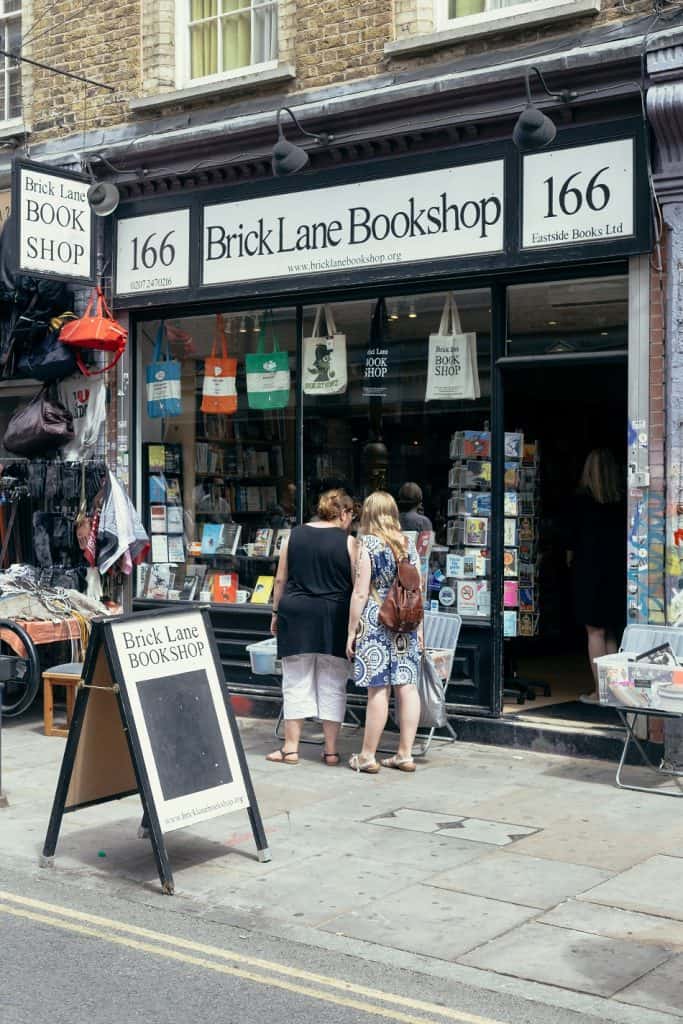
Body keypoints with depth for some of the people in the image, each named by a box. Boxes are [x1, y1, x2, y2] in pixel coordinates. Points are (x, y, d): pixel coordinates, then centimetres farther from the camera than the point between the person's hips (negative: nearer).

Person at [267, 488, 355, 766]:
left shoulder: (294, 536, 5)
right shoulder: (348, 542, -4)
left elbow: (281, 580, 7)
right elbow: (358, 586, -3)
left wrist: (276, 612, 15)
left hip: (297, 613, 2)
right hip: (334, 618, -2)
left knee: (296, 681, 7)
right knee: (332, 684, 6)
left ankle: (291, 748, 9)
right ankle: (331, 750, 10)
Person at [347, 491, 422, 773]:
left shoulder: (367, 544, -8)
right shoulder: (408, 544, 9)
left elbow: (361, 593, -10)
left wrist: (352, 631, -4)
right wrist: (417, 627, 20)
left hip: (375, 622, -5)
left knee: (378, 689, -3)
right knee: (406, 686, 6)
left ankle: (367, 756, 6)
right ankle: (405, 754, 12)